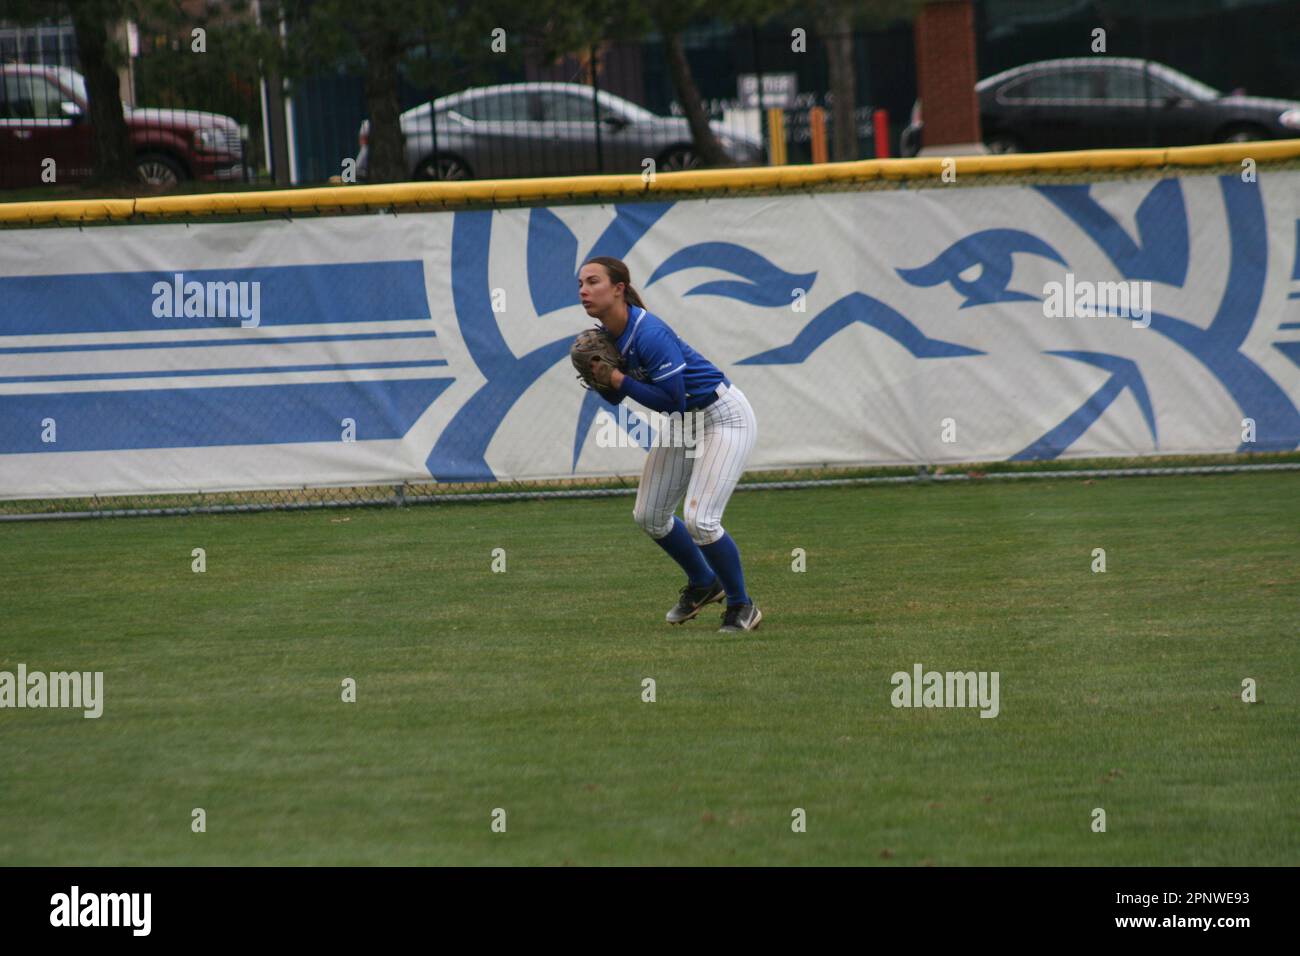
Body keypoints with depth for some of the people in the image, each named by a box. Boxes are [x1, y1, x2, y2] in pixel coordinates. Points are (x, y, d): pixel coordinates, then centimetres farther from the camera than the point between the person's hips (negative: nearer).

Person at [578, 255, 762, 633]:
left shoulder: (649, 334, -30)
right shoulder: (607, 334, -3)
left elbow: (670, 399, -30)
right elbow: (615, 396, 6)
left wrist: (618, 379, -25)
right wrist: (602, 380, -15)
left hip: (724, 418, -9)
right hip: (682, 422, 9)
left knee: (699, 520, -19)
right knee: (649, 517, 13)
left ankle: (741, 606, 2)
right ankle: (703, 584, 36)